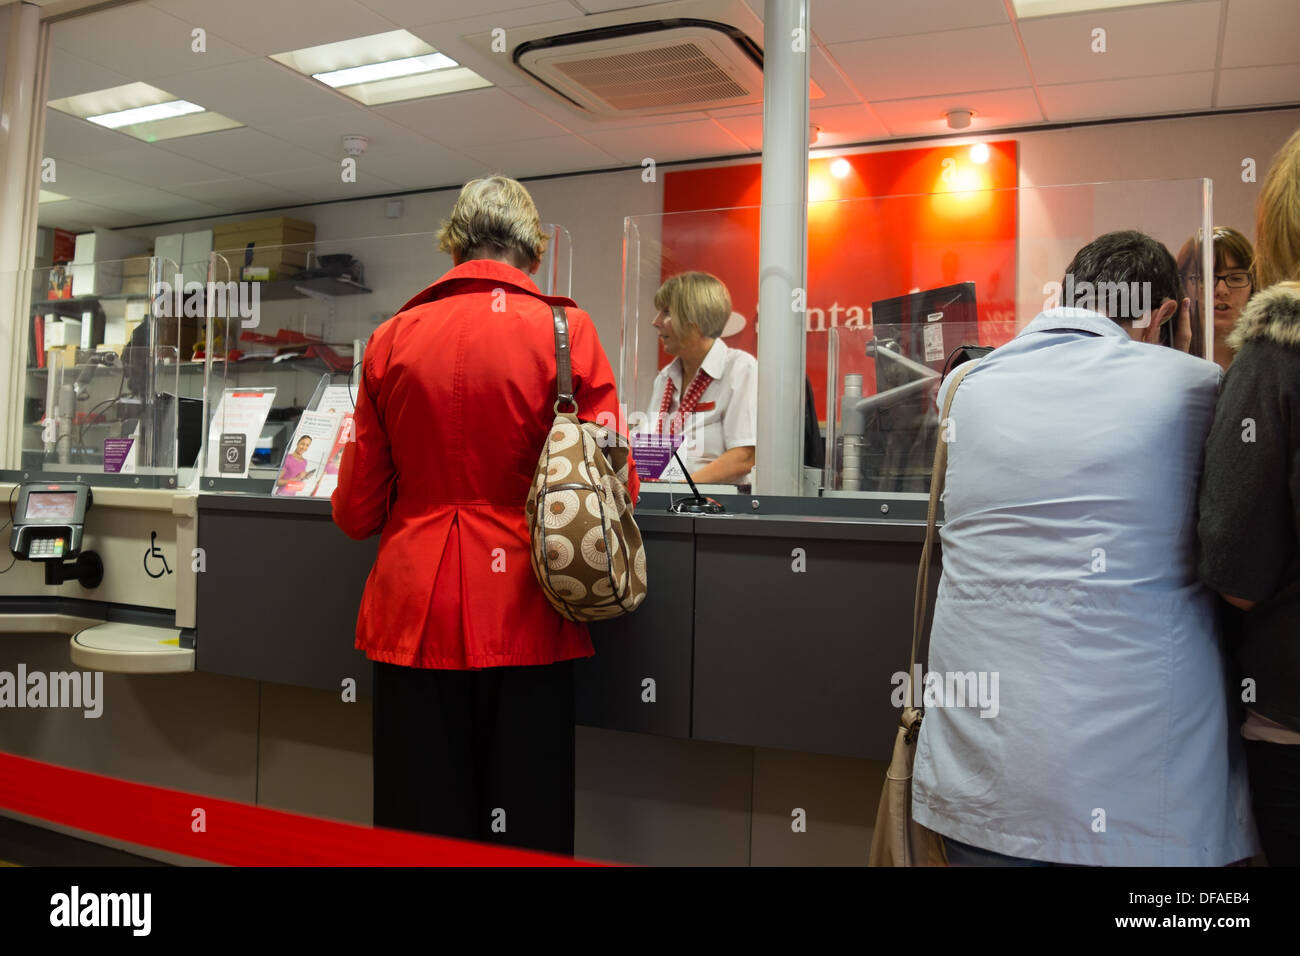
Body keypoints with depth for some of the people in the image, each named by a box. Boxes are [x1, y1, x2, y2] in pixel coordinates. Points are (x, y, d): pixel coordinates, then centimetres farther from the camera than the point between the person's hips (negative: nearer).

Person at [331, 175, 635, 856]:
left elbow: (357, 510, 7)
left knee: (422, 829, 11)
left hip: (415, 615, 2)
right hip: (521, 616, -2)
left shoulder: (392, 338, 3)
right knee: (525, 827, 9)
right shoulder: (565, 329, -3)